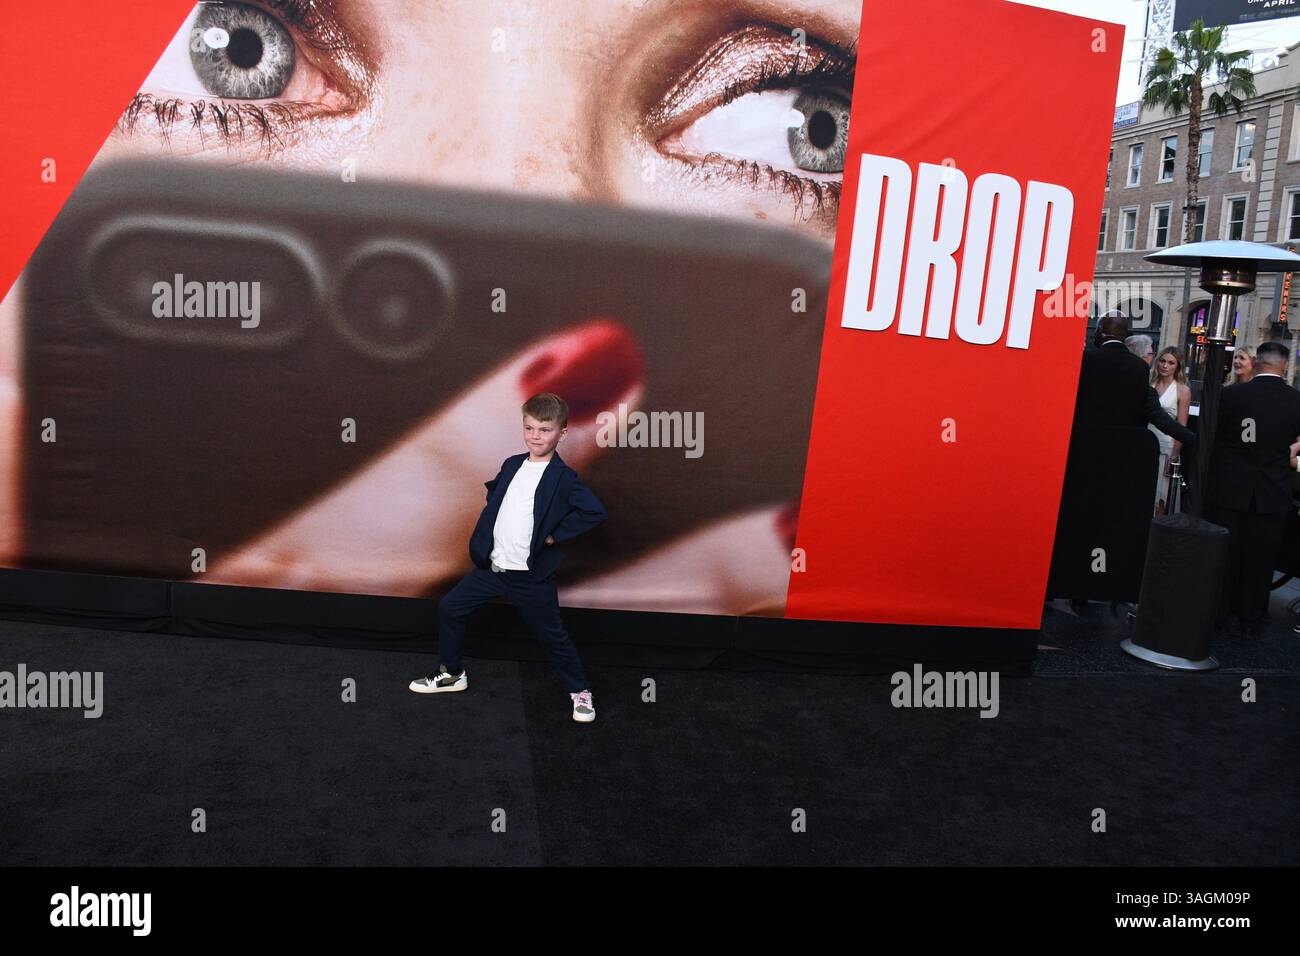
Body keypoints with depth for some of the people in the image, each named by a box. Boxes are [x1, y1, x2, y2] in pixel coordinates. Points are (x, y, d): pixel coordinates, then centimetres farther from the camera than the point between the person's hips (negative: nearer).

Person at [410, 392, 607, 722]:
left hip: (531, 576, -6)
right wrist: (491, 528, 11)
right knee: (449, 608, 9)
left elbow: (595, 511, -26)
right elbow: (493, 492, 27)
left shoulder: (563, 478, -14)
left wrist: (555, 535, -19)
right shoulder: (512, 465, 6)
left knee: (553, 636, 5)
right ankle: (452, 674, 28)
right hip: (491, 565, 6)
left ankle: (580, 691, 25)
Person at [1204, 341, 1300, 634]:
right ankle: (1251, 615, 21)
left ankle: (1217, 611, 17)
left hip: (1228, 489, -1)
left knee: (1224, 552, 10)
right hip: (1273, 494, 1)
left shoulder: (1231, 394, -14)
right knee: (1260, 557, 12)